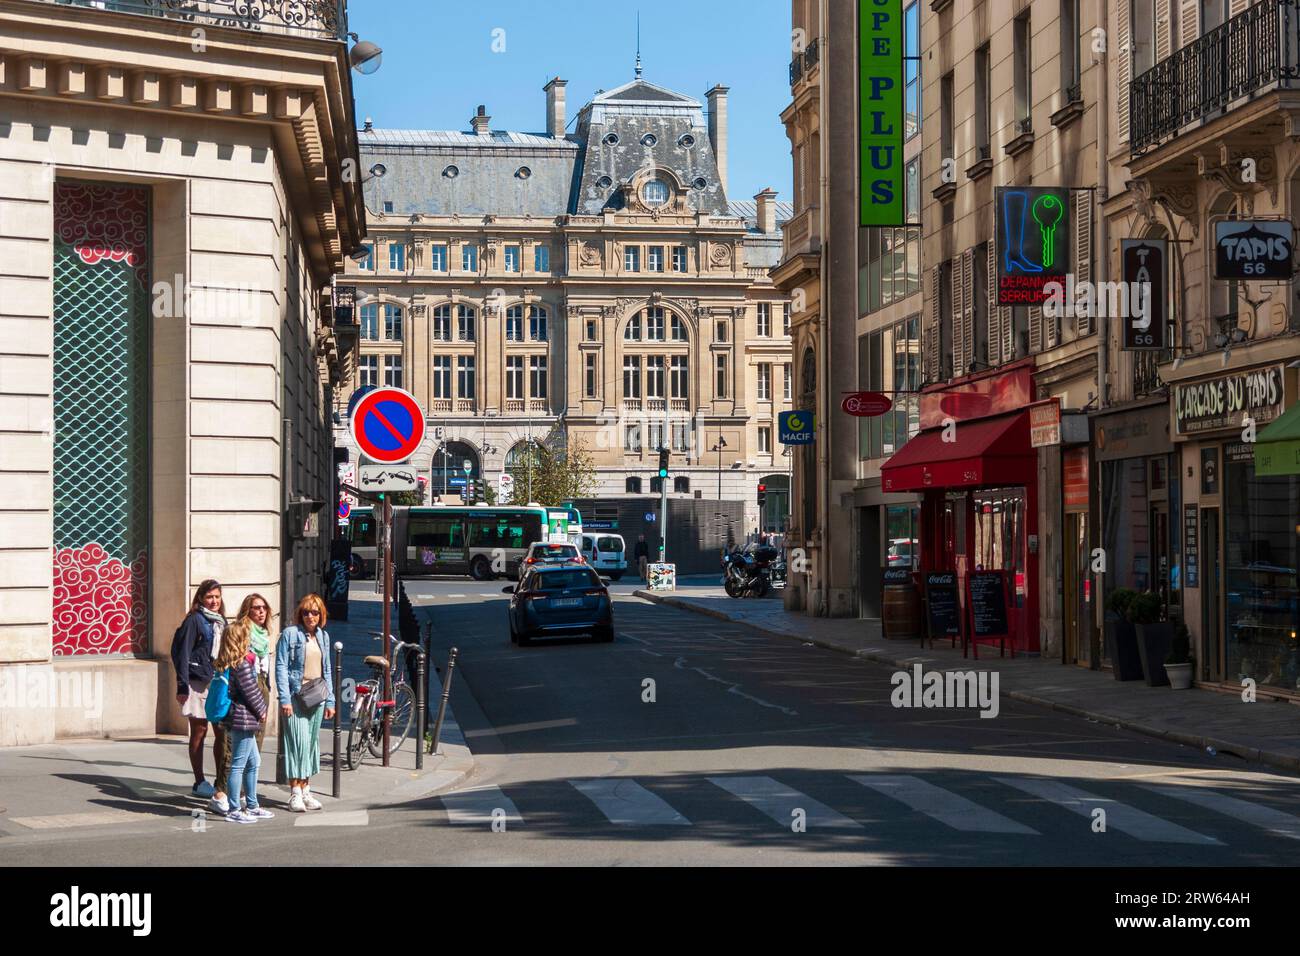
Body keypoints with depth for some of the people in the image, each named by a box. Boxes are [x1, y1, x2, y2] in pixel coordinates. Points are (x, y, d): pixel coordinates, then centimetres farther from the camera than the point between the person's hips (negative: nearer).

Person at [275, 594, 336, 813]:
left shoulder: (323, 636, 14)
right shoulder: (290, 634, -5)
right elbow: (281, 667, -8)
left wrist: (330, 700, 15)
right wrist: (284, 698, -15)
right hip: (295, 695, -6)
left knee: (312, 742, 8)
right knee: (298, 741, -11)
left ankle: (305, 791, 16)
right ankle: (295, 793, -8)